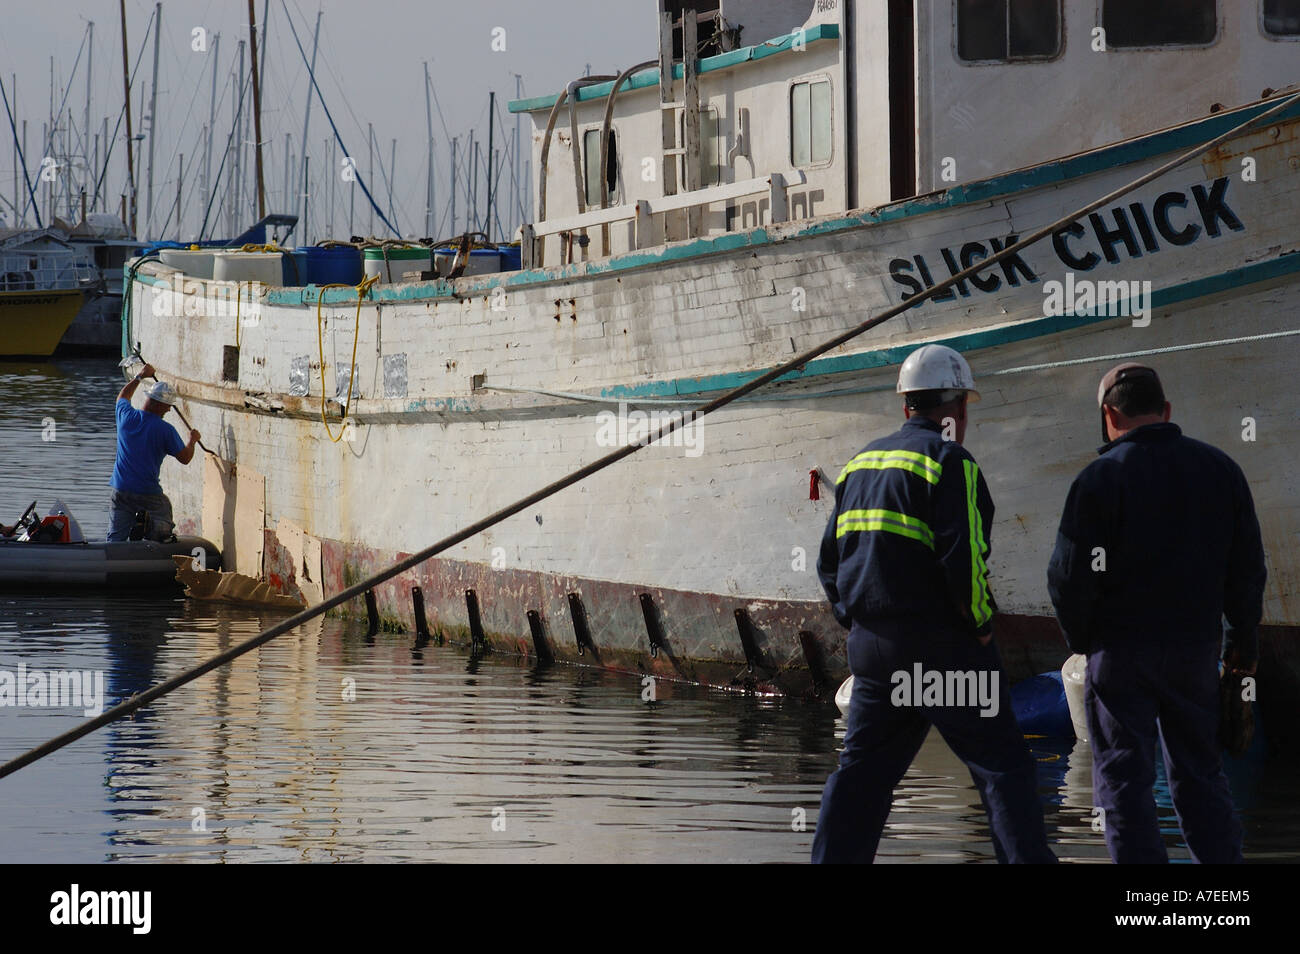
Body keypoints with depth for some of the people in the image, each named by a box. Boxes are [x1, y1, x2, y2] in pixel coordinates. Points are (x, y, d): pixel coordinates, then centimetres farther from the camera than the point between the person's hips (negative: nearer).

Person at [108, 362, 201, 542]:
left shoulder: (127, 416, 0)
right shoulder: (165, 430, -11)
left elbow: (123, 396, 26)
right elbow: (185, 458, 1)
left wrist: (139, 377, 36)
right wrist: (192, 440, 21)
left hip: (121, 490, 4)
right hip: (149, 493, -4)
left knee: (116, 539, 4)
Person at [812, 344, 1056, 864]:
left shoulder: (862, 463, 14)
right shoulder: (948, 460, -9)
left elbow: (830, 562, 16)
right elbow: (964, 556, -19)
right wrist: (980, 622, -7)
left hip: (870, 644, 7)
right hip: (943, 646, -7)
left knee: (862, 771, 10)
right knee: (1002, 766, -2)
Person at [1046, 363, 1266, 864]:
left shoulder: (1099, 478, -11)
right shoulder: (1219, 469, 3)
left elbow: (1070, 577, -12)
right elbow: (1246, 566, 6)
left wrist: (1080, 638, 5)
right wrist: (1243, 637, 18)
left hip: (1120, 649, -4)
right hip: (1196, 647, 4)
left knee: (1124, 779, 1)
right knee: (1198, 772, 14)